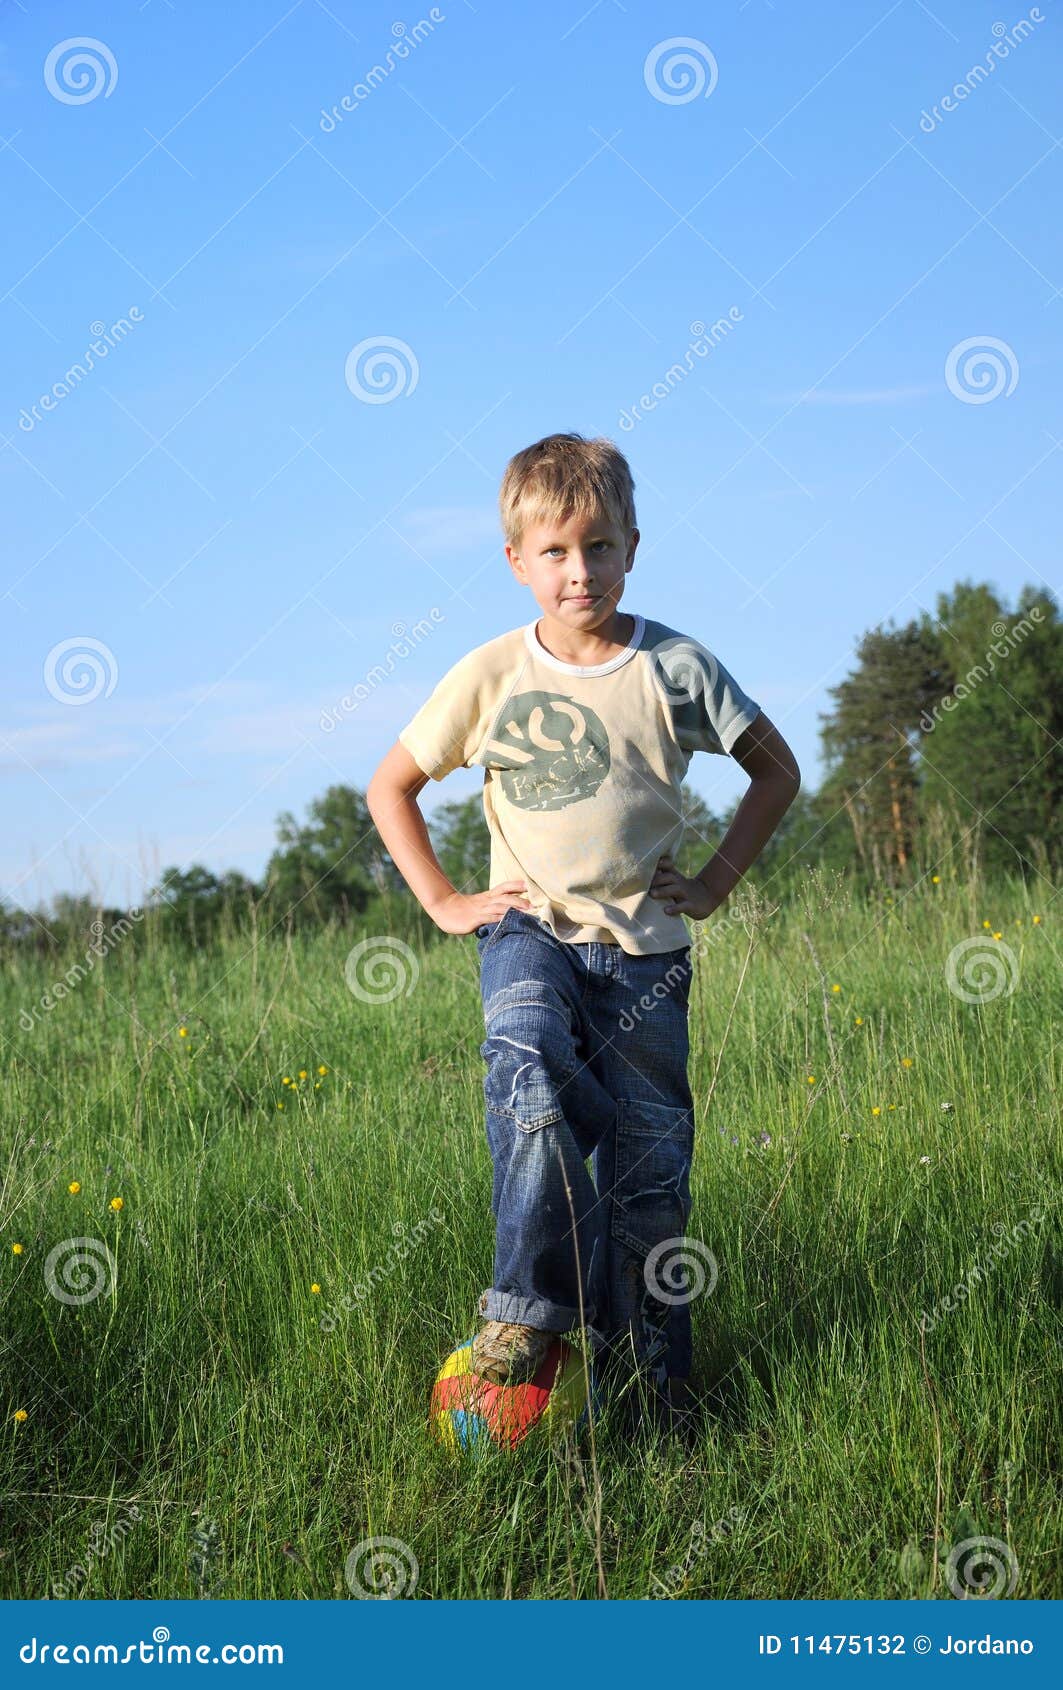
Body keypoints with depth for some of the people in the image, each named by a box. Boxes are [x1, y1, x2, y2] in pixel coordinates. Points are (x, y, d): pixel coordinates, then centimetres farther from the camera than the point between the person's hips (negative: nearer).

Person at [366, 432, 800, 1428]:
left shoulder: (673, 666, -1)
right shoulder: (491, 675, -1)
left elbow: (776, 769, 11)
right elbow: (390, 788, 11)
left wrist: (715, 883, 4)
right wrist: (444, 902, 3)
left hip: (643, 945, 1)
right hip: (529, 930, -1)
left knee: (650, 1169, 1)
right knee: (529, 1070, -32)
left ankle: (646, 1376, 13)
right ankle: (528, 1308, -30)